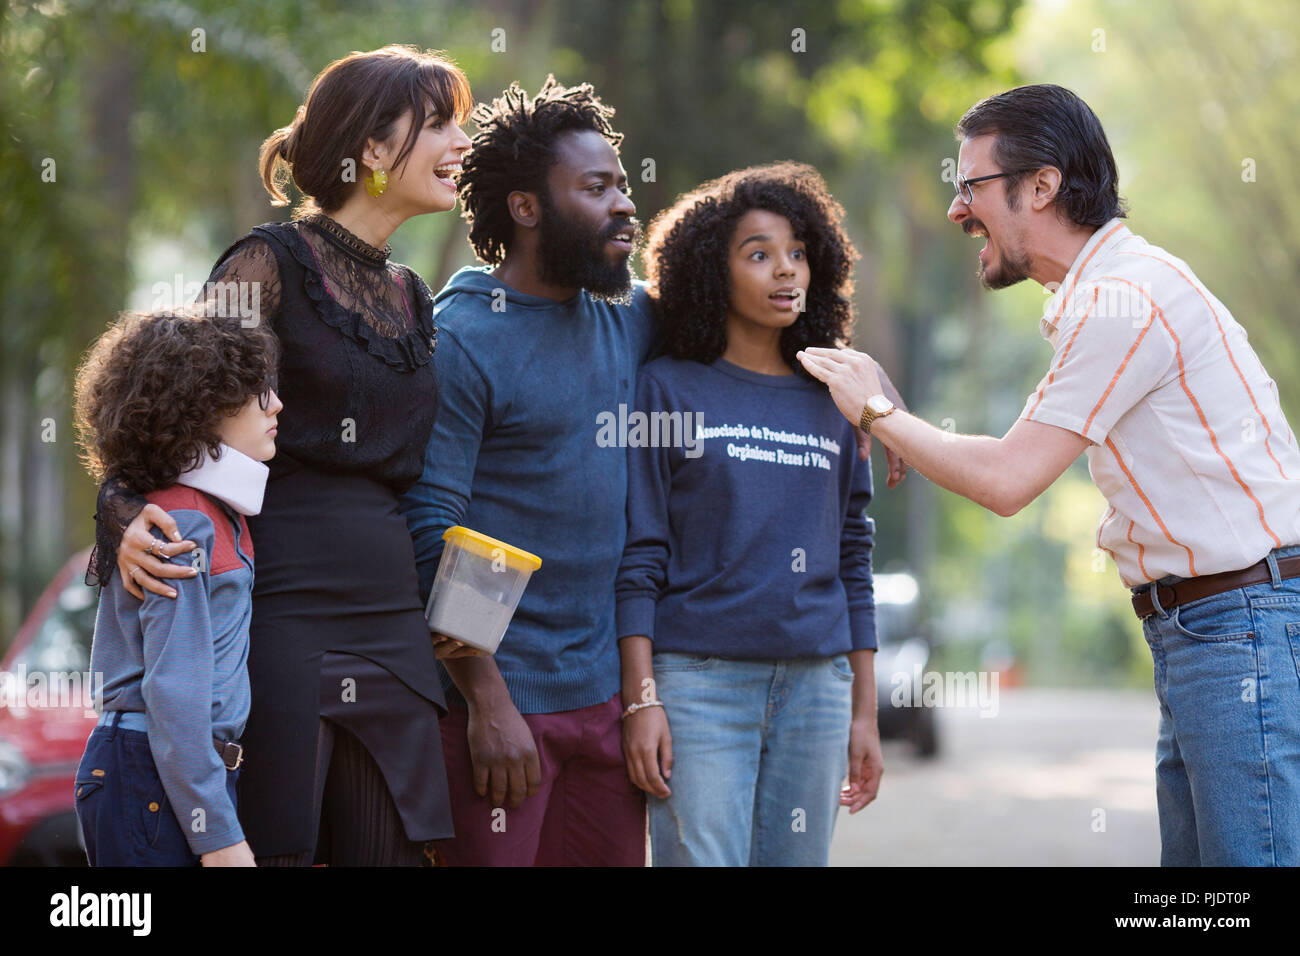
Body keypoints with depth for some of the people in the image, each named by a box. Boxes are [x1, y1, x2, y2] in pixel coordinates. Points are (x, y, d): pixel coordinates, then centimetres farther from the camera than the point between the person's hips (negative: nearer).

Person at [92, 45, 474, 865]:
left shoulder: (411, 297, 17)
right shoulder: (273, 264, -4)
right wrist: (129, 517, -24)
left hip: (393, 629, 7)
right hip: (287, 614, -7)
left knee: (393, 850, 5)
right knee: (275, 850, -4)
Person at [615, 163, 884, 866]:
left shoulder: (830, 405, 14)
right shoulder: (669, 391, 3)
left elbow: (852, 563, 16)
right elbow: (638, 556, -2)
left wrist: (865, 714, 12)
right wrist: (641, 700, -9)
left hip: (816, 683, 4)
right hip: (699, 681, -4)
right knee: (701, 860, -9)